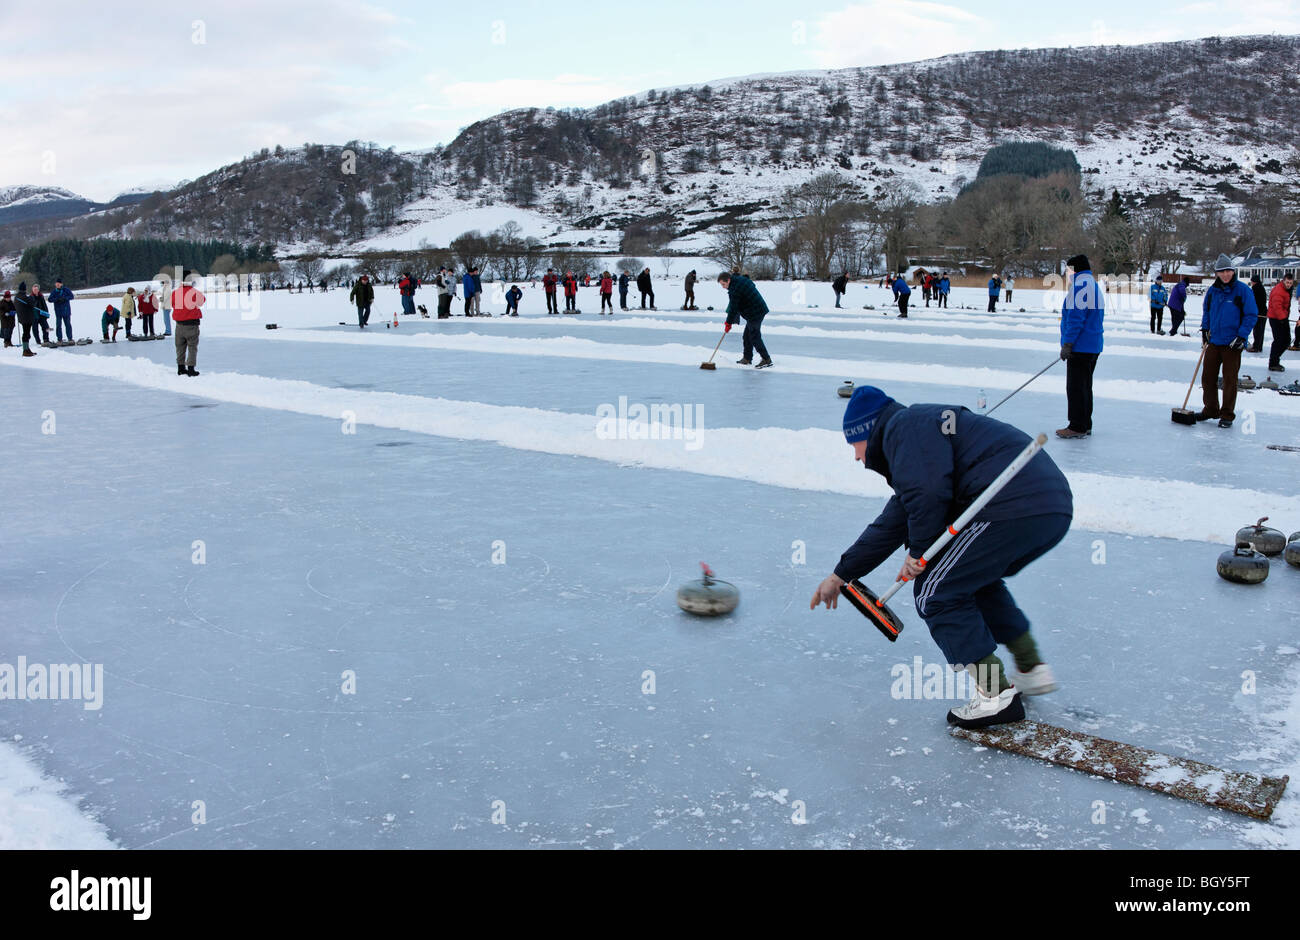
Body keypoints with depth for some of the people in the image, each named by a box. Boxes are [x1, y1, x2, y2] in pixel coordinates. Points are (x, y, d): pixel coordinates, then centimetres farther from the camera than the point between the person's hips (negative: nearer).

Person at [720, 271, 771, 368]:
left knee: (755, 337, -5)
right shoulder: (741, 279, 8)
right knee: (746, 336, 15)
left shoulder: (734, 290, -21)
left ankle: (766, 359, -2)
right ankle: (747, 358, 22)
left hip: (755, 313, -10)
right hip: (759, 309, 10)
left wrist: (728, 323, -6)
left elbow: (733, 308, -17)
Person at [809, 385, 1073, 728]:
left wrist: (919, 551, -1)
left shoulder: (905, 425, 0)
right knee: (976, 580, 31)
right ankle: (1032, 669, 32)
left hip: (1014, 507, -11)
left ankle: (995, 694, 1)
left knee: (935, 592, 0)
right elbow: (892, 524, 34)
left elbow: (929, 493, -17)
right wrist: (841, 575, 38)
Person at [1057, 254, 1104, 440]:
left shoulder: (1080, 285, -16)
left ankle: (1077, 427, -2)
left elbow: (1075, 317, -22)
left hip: (1081, 347, -10)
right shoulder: (1094, 285, 17)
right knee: (1085, 385, 16)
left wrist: (1067, 344, -19)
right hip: (1093, 346, 10)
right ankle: (1085, 425, 23)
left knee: (1075, 386, -5)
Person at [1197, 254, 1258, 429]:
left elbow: (1251, 315, -7)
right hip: (1213, 341, 5)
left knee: (1229, 380, 1)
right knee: (1208, 377, 9)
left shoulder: (1243, 290, -9)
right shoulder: (1212, 290, 5)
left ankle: (1227, 415, 10)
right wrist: (1205, 329, 12)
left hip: (1233, 343, -5)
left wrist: (1242, 336, -14)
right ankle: (1211, 409, 23)